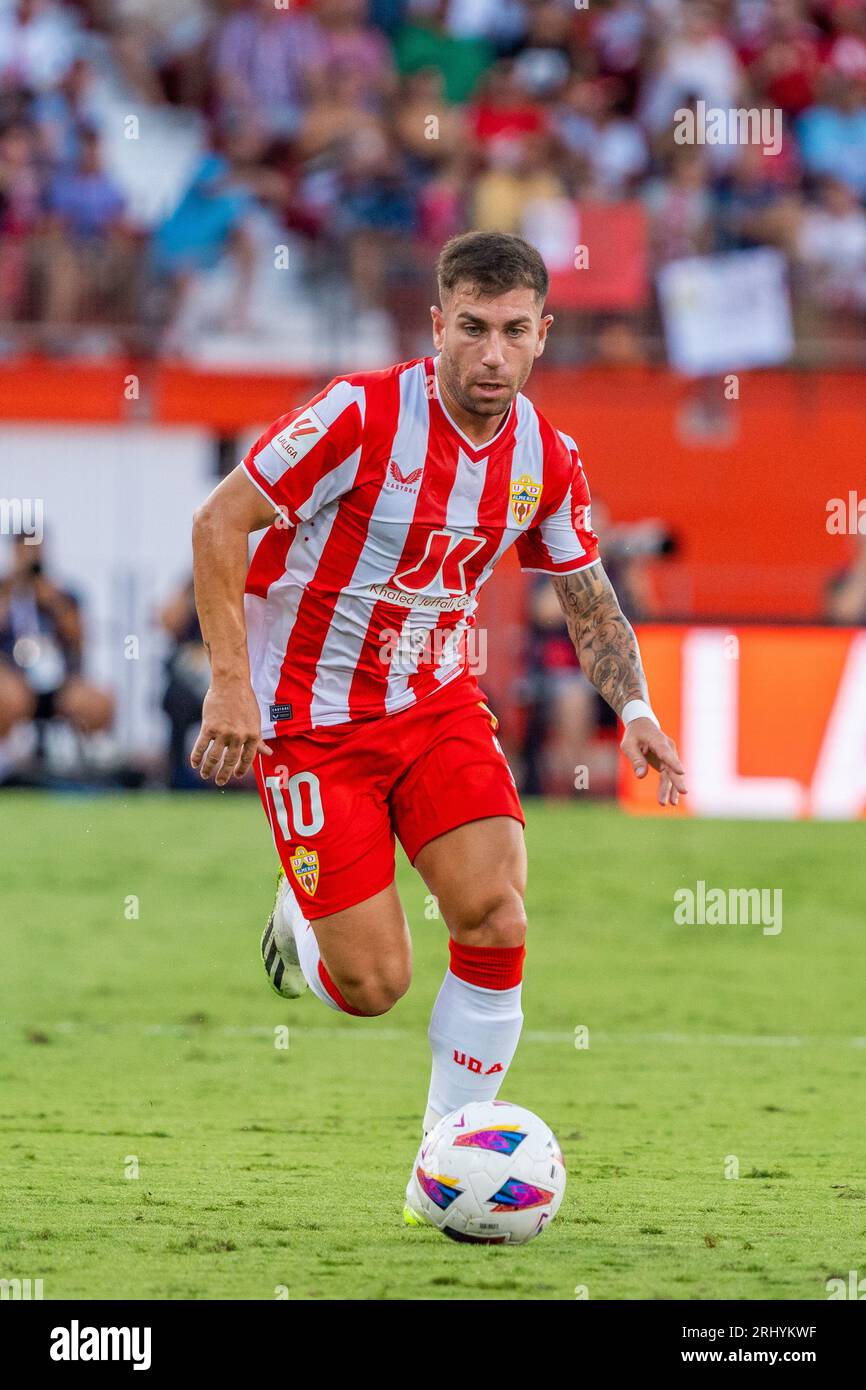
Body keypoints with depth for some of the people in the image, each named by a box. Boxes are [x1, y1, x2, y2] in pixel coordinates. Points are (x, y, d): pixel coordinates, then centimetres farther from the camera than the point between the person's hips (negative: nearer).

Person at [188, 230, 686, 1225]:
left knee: (497, 917, -16)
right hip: (311, 719, -5)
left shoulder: (546, 461, -3)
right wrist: (230, 682, -21)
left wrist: (633, 709, -8)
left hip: (438, 703, 5)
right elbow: (218, 523, -15)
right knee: (373, 987, -9)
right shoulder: (362, 414, -20)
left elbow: (590, 608, 11)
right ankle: (303, 919, 29)